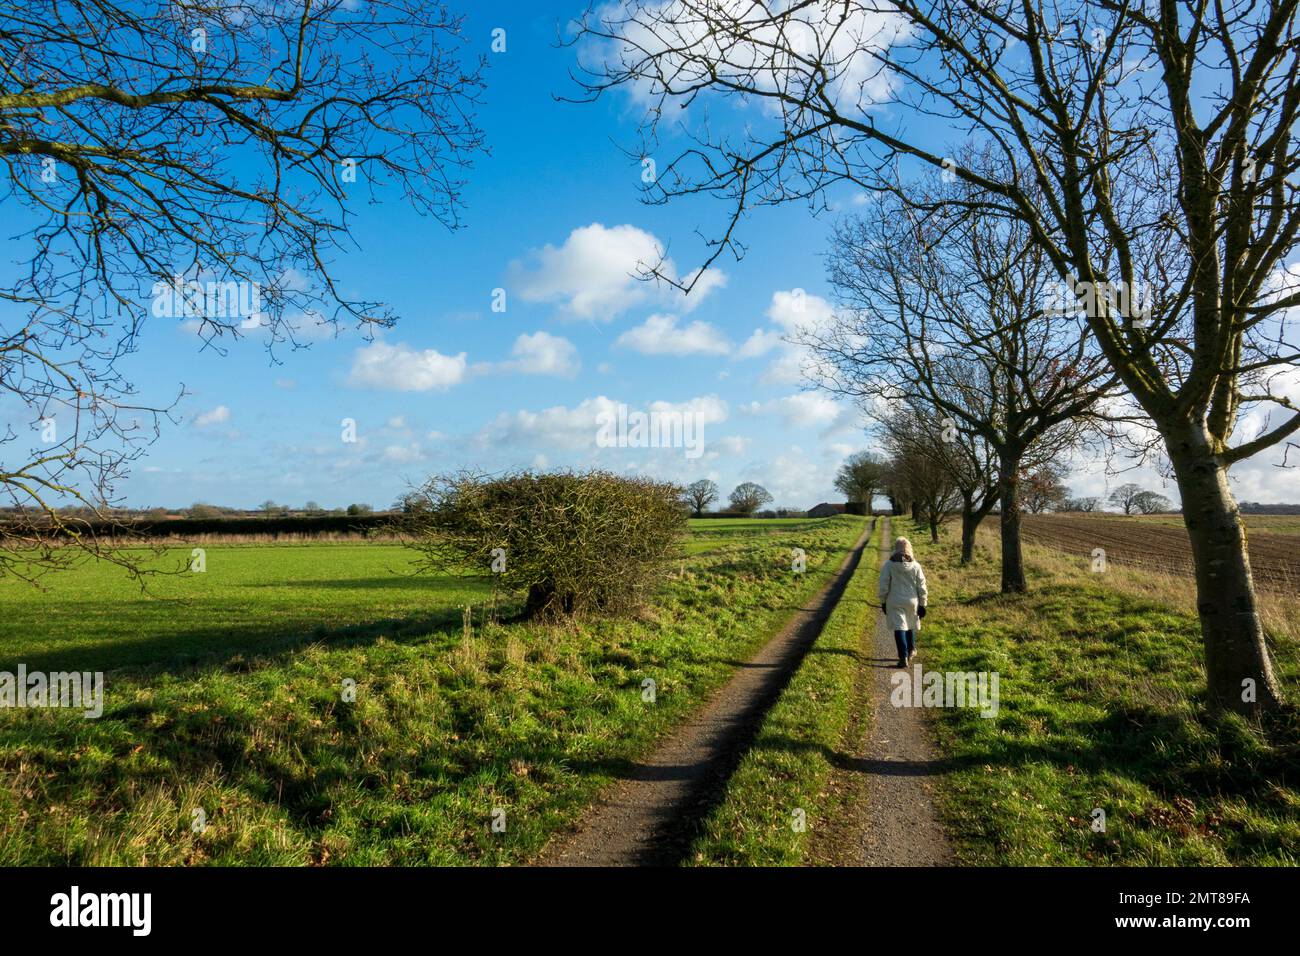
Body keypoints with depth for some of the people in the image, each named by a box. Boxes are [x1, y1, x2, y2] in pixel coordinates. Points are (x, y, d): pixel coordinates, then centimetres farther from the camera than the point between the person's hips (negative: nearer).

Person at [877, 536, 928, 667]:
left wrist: (883, 601, 5)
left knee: (899, 628, -2)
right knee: (910, 626, 21)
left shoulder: (888, 565, -9)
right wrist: (922, 604, 7)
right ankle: (910, 650, 36)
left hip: (895, 602, -2)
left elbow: (883, 586, -7)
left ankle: (903, 657, -11)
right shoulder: (915, 566, -4)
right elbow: (921, 587, 0)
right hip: (912, 602, 2)